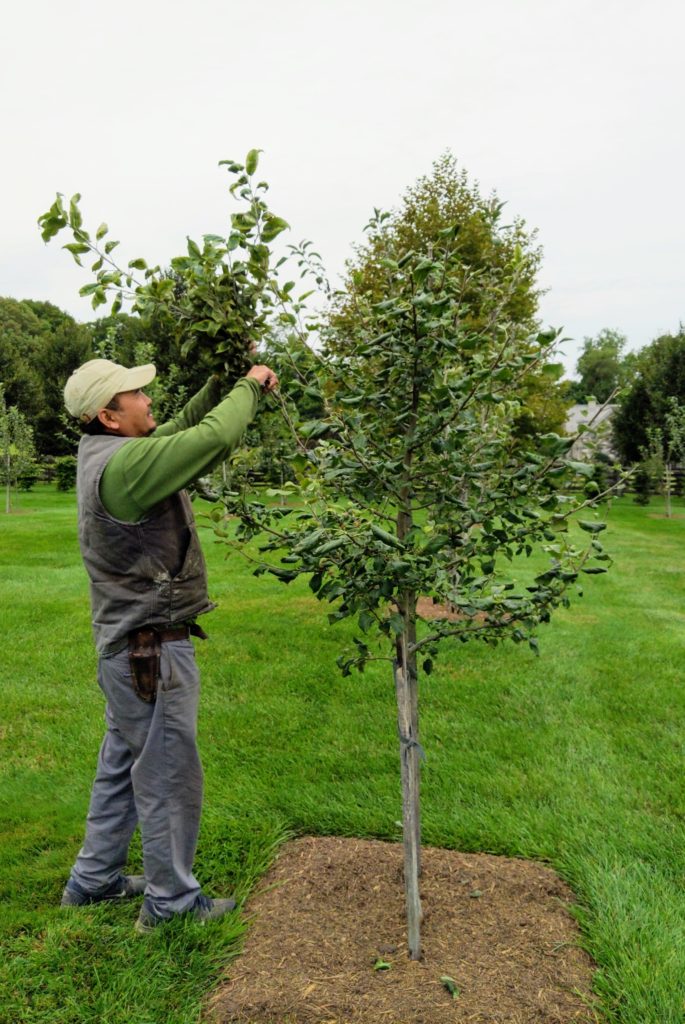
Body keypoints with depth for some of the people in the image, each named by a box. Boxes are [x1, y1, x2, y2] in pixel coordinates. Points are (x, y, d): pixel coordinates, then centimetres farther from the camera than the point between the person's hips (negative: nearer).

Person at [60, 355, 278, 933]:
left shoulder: (105, 453, 7)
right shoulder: (122, 465, -23)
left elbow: (180, 432, 17)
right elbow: (214, 439, -28)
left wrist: (221, 384, 7)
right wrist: (250, 386, -10)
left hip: (127, 645, 10)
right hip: (151, 648, -10)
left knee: (122, 764, 22)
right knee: (169, 774, 4)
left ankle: (93, 879, 37)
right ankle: (172, 900, 21)